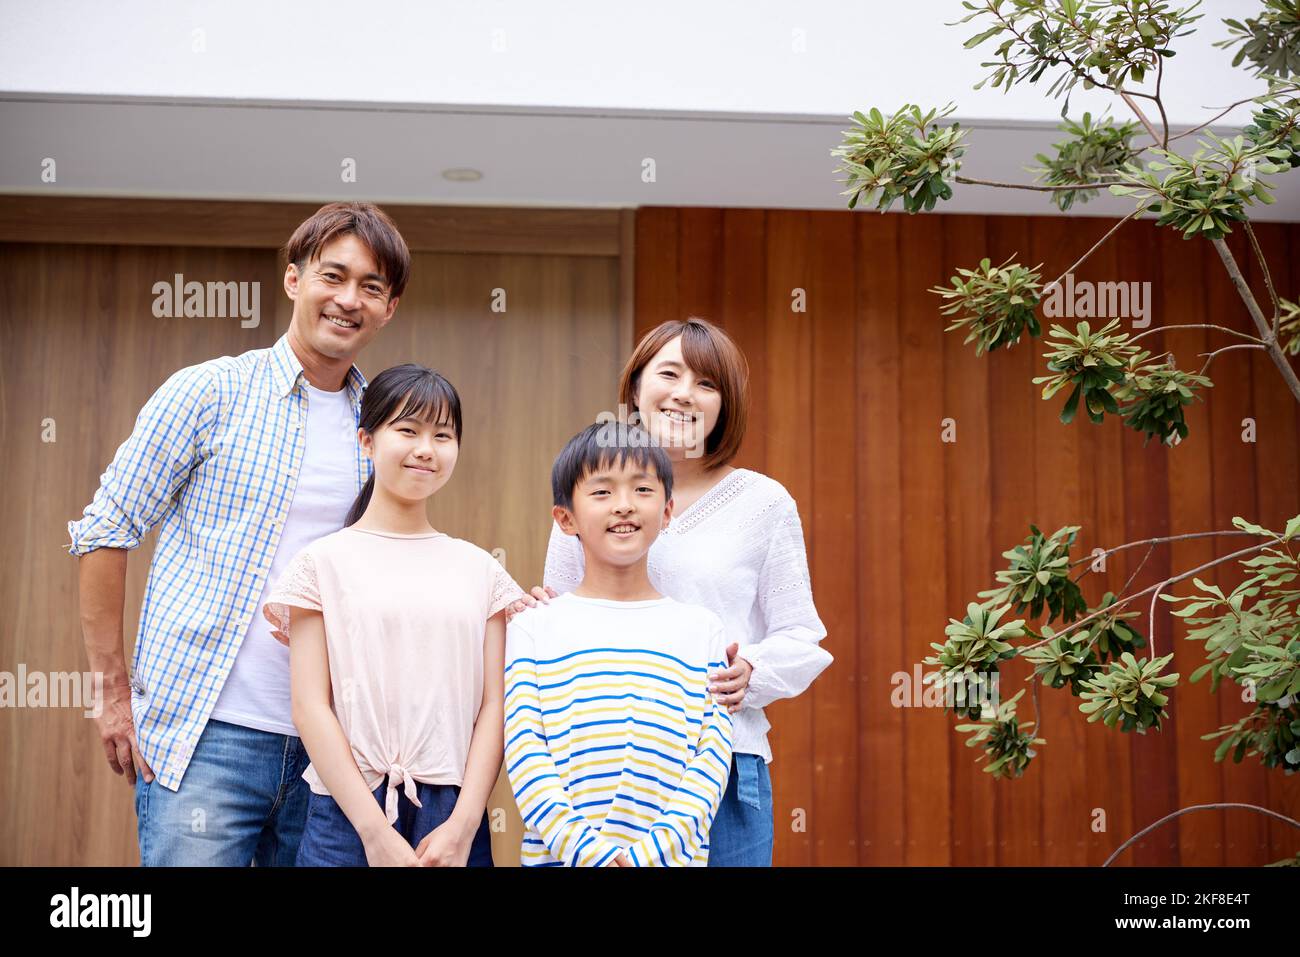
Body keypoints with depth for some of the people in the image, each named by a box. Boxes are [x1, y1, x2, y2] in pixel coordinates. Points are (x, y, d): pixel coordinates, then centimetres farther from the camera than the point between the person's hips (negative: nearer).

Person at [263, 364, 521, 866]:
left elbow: (493, 705, 2)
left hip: (453, 818, 2)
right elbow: (310, 708, -6)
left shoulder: (479, 570, 7)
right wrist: (375, 831, -12)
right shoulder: (324, 561, 0)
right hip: (347, 814, -2)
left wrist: (463, 825, -9)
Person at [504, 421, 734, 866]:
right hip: (557, 857, -1)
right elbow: (522, 750, -6)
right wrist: (582, 848, -16)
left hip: (670, 860, 1)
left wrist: (654, 851, -13)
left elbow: (713, 754, -1)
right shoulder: (534, 629, 1)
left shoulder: (701, 629, 4)